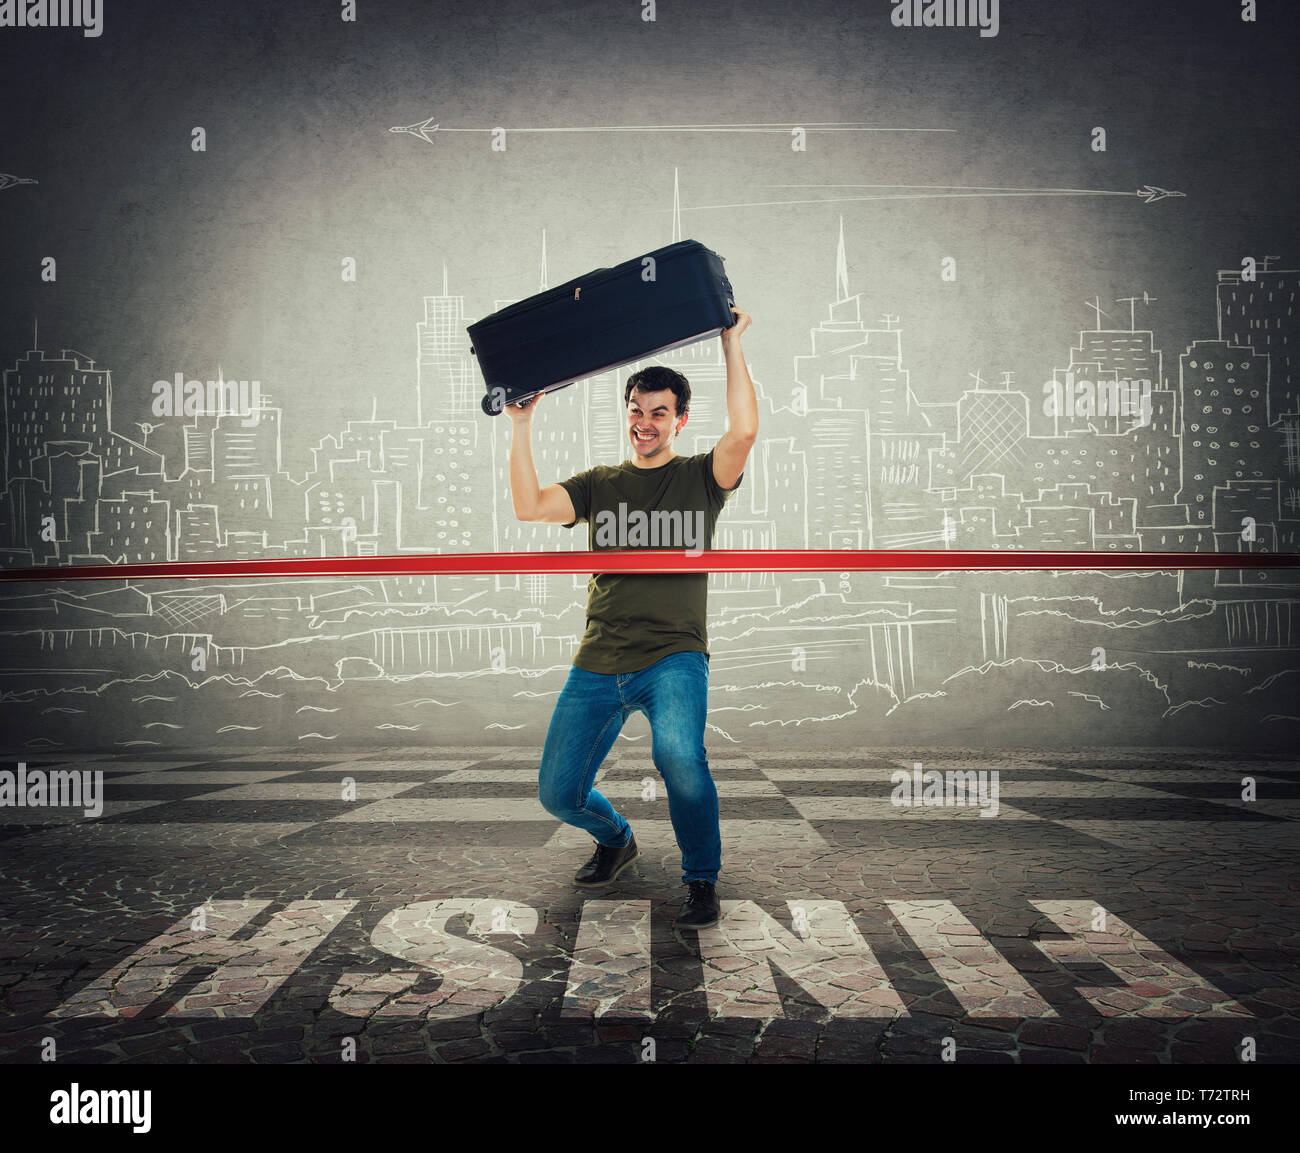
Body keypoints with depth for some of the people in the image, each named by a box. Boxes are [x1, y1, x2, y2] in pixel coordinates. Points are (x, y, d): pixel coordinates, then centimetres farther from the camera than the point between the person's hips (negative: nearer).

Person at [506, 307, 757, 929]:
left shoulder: (699, 477, 7)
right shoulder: (598, 484, 15)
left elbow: (742, 433, -13)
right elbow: (529, 506, -1)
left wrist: (732, 344, -9)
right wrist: (521, 424, -1)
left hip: (673, 659, -3)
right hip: (597, 666, 4)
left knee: (679, 757, -31)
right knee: (558, 793, 1)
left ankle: (702, 880, -3)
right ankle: (615, 838, 37)